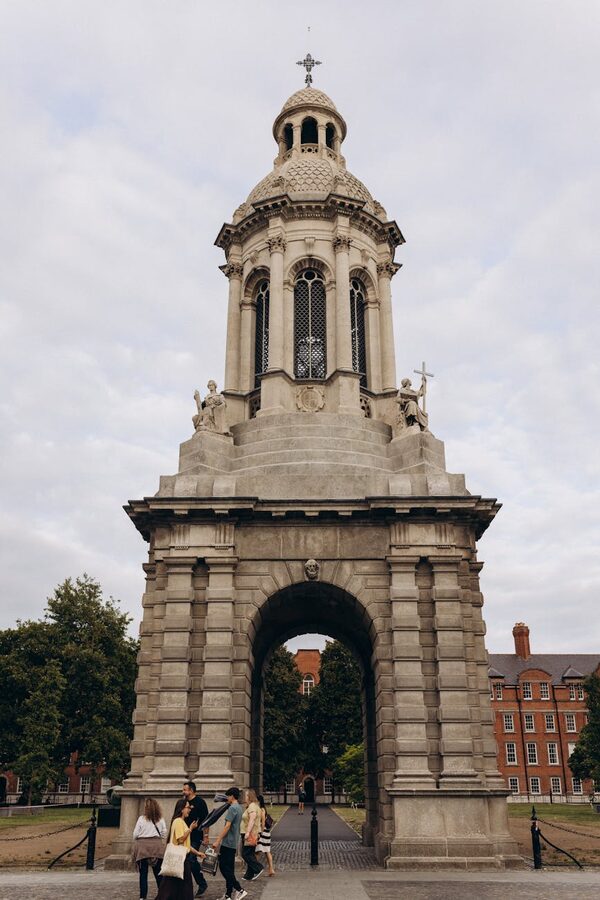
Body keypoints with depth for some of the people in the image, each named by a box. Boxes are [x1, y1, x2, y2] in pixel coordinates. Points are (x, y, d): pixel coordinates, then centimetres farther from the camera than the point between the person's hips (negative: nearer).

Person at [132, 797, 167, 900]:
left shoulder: (142, 818, -7)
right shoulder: (160, 819, 1)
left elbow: (135, 834, -3)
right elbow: (164, 832, 4)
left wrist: (136, 843, 16)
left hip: (142, 846, -2)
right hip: (157, 846, 2)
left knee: (143, 873, 6)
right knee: (158, 872, 9)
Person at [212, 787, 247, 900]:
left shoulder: (232, 808, -15)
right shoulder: (239, 808, 14)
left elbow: (227, 826, -21)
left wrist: (218, 841, -20)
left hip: (227, 843, -9)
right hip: (233, 843, 9)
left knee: (224, 867, -6)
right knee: (229, 869, 12)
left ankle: (240, 890, -10)